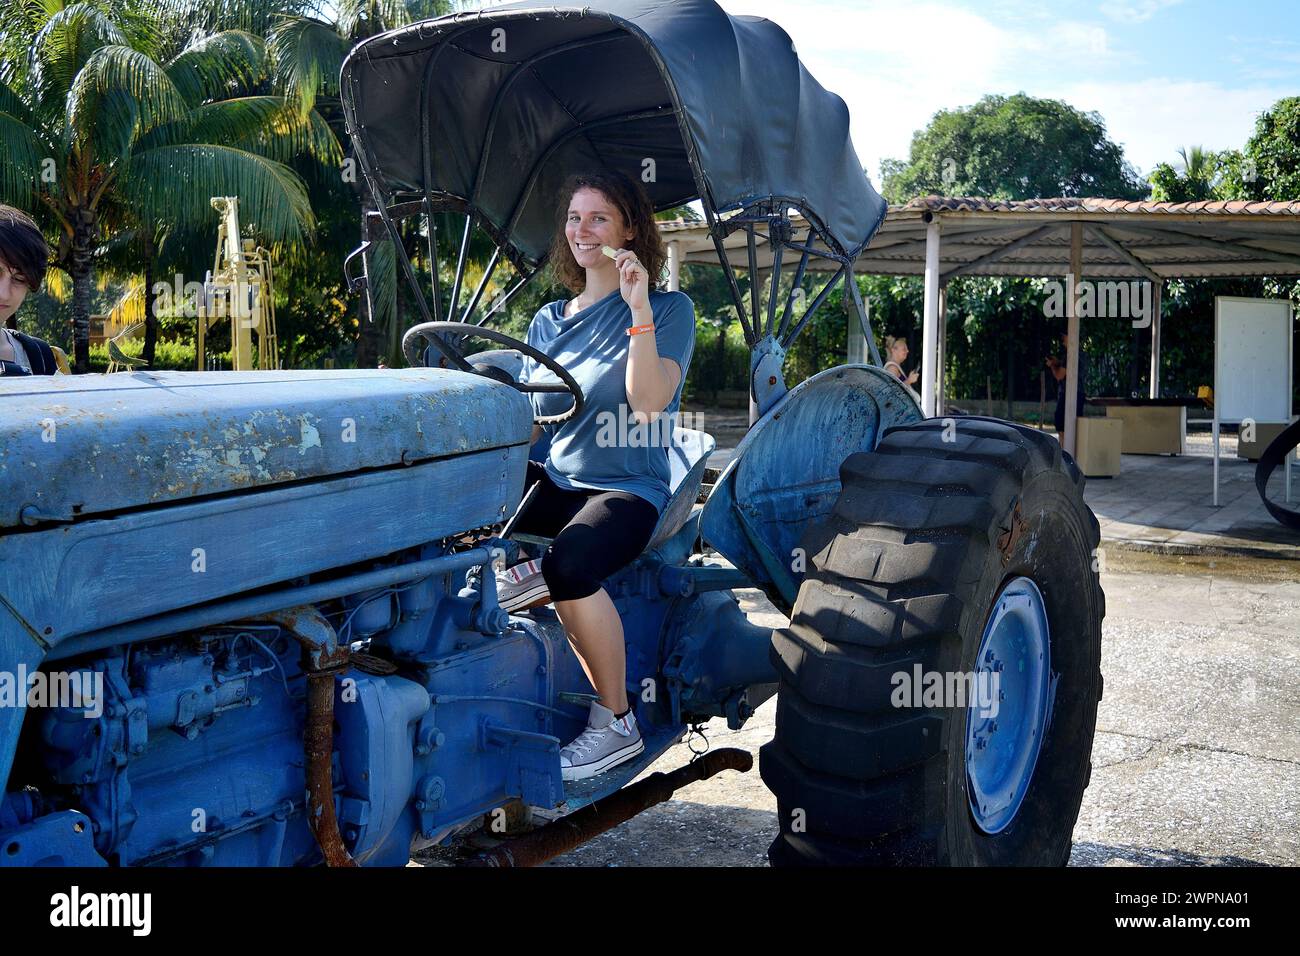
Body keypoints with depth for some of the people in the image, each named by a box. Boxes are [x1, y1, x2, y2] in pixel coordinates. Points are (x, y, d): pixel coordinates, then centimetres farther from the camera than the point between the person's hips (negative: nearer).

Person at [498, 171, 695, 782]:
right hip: (553, 481, 5)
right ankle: (511, 570, -2)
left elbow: (648, 403, -16)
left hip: (627, 490, -5)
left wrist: (639, 308, -21)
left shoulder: (668, 310, 0)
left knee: (570, 566, -37)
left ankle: (616, 723, -17)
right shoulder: (548, 322, 16)